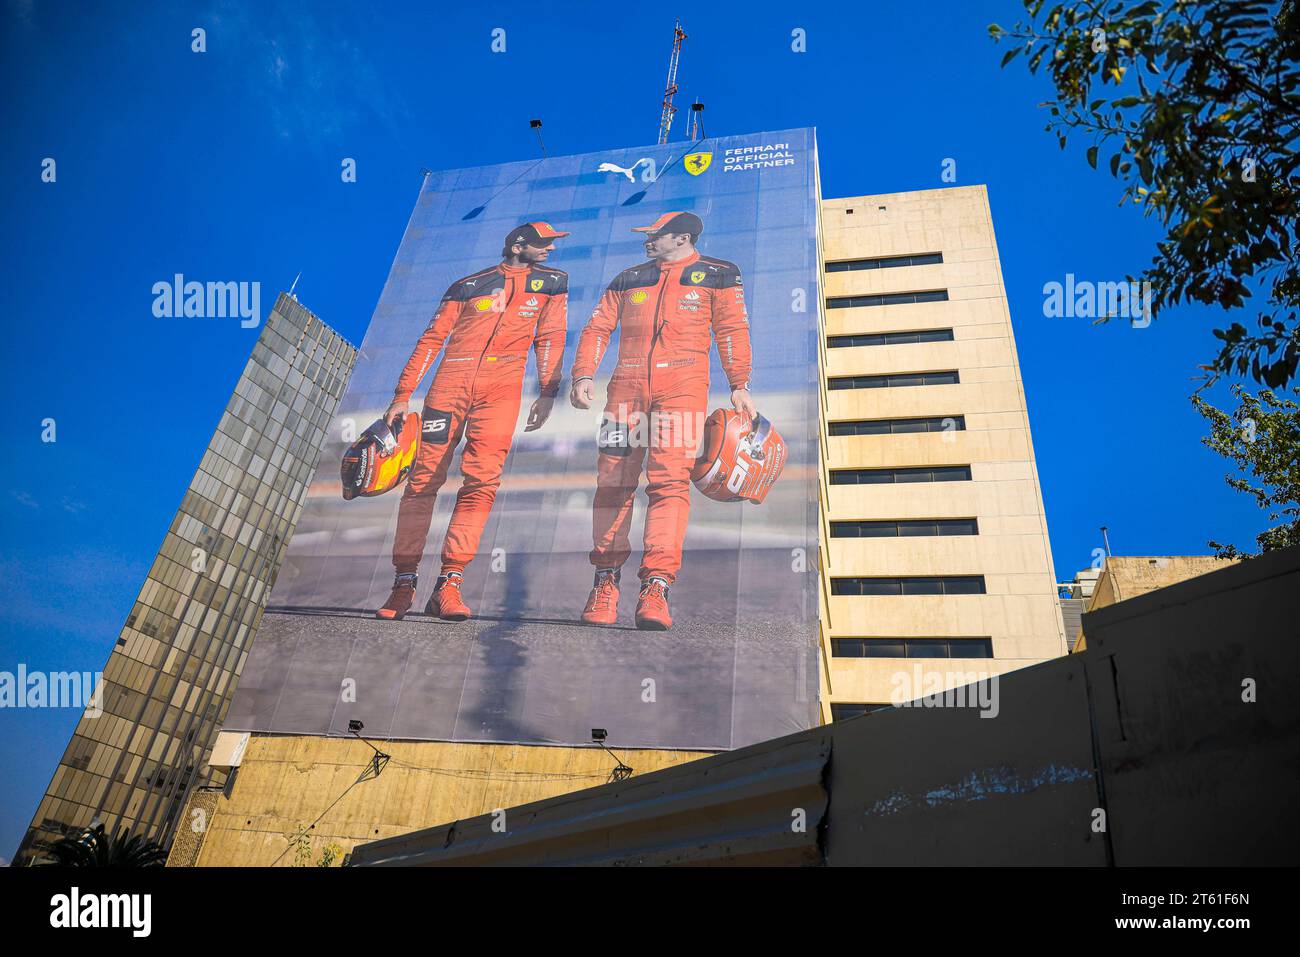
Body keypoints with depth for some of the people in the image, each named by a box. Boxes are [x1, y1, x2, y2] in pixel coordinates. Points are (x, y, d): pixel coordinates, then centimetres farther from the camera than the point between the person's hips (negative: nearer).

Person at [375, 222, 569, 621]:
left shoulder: (552, 282, 18)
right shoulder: (468, 285, 14)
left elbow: (550, 338, 15)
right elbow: (432, 338, 12)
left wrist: (548, 393, 3)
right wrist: (403, 395, 6)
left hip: (501, 388, 0)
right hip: (451, 381, 0)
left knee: (481, 482, -13)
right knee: (424, 478, -5)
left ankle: (450, 583, -12)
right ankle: (404, 582, -1)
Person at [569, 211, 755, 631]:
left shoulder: (717, 275, 15)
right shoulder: (628, 279, 24)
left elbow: (731, 330, 7)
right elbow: (598, 328, 18)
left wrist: (739, 385, -5)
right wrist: (584, 375, 2)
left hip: (682, 387, -3)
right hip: (627, 385, 3)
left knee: (670, 482, -15)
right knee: (613, 481, -3)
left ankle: (656, 587, -18)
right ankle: (606, 581, 8)